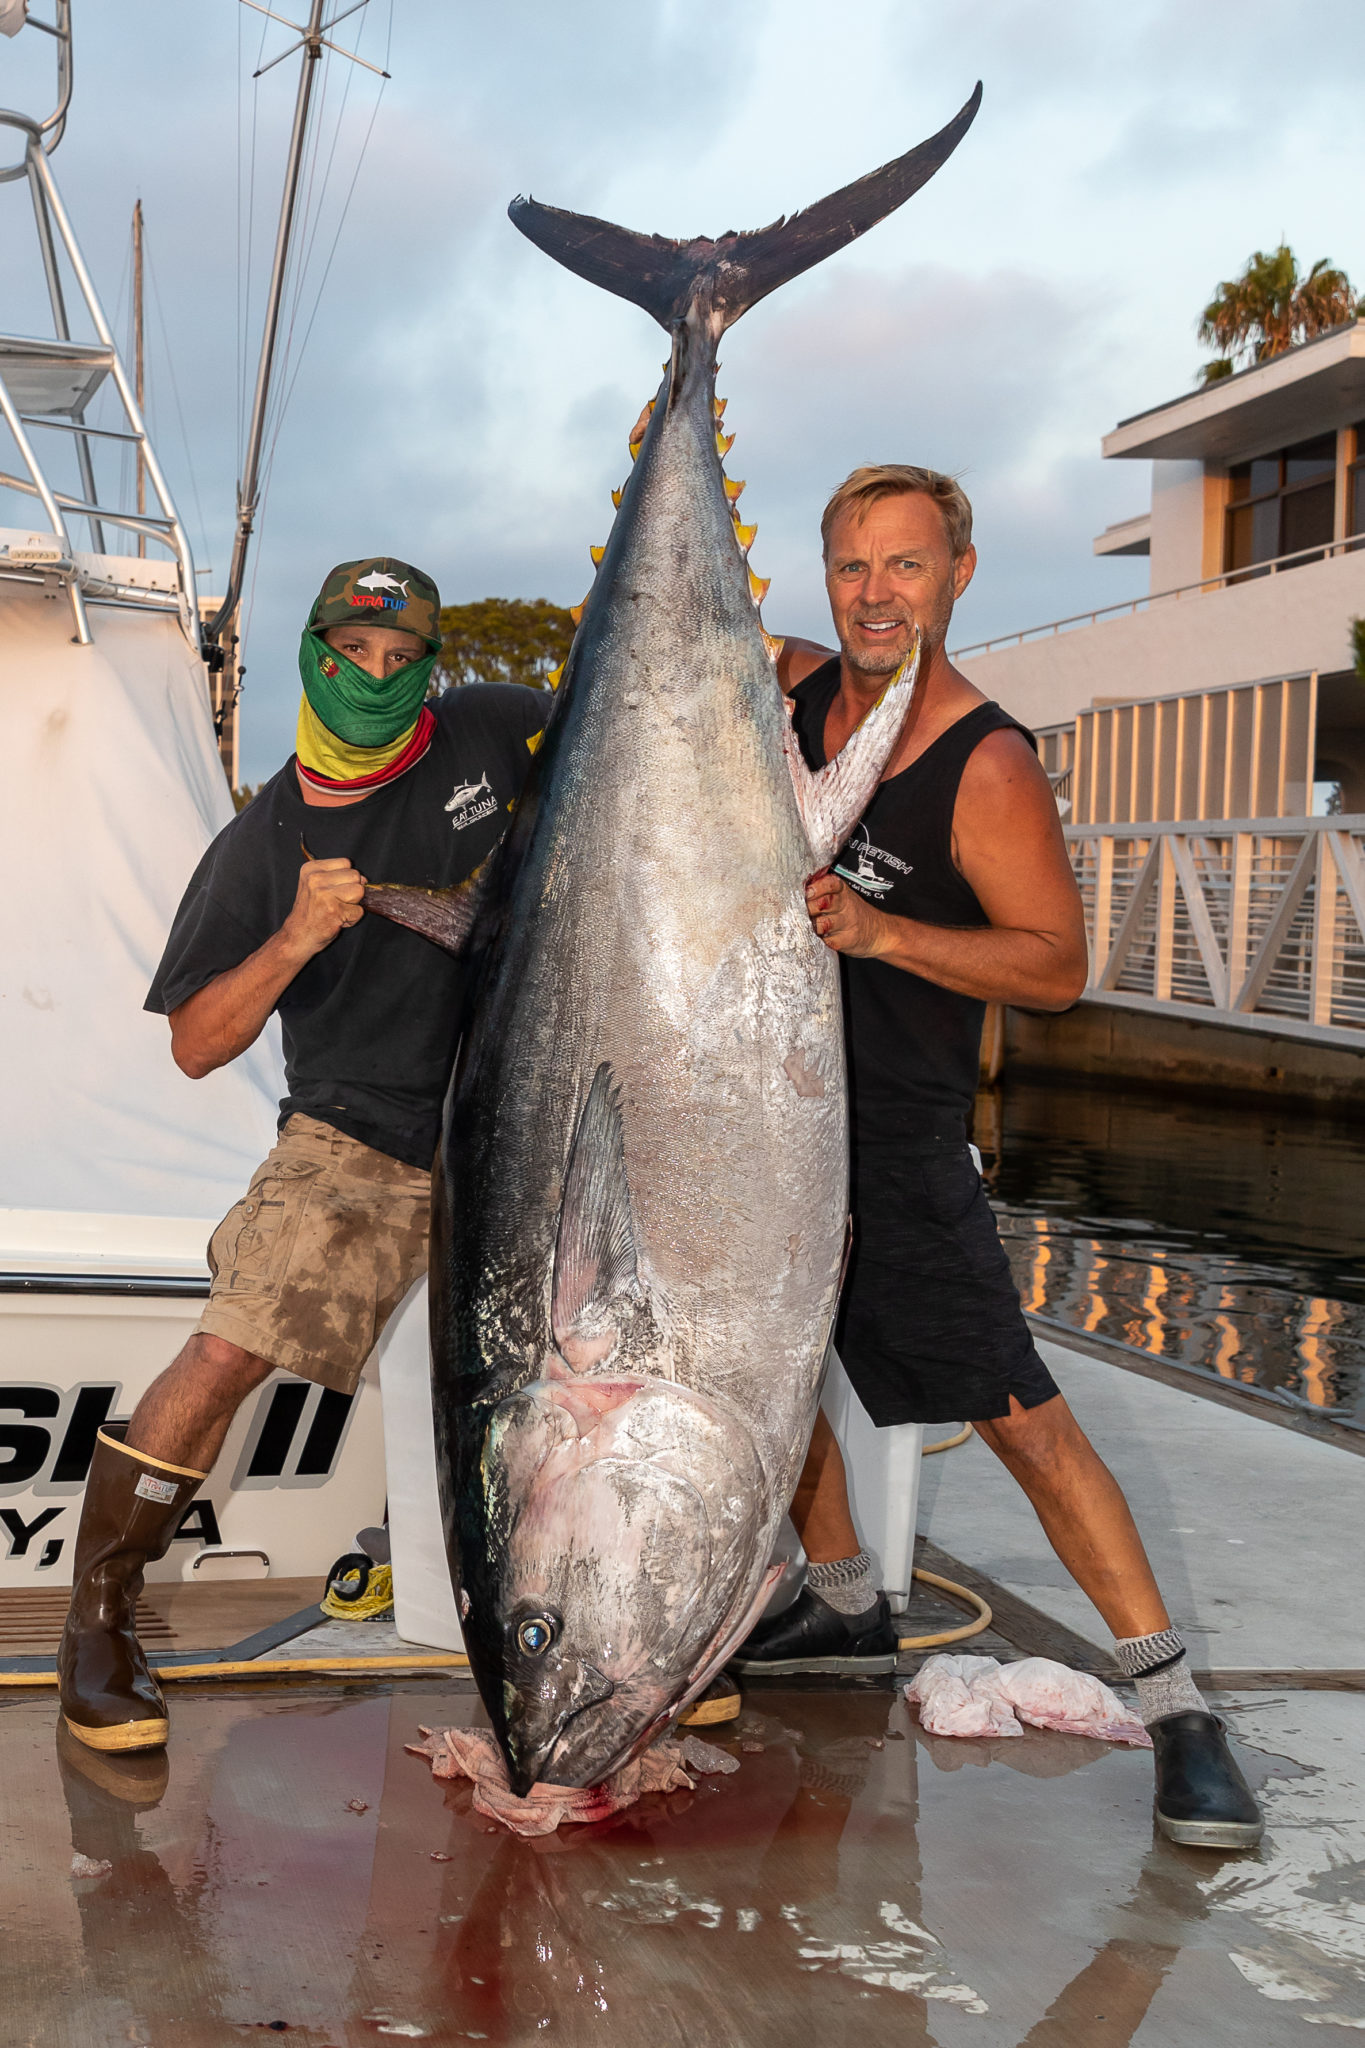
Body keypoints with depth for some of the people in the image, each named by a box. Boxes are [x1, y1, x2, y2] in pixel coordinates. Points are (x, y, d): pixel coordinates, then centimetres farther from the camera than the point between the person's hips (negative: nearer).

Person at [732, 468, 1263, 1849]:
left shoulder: (989, 766, -14)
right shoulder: (794, 687, 4)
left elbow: (1058, 965, -15)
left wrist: (882, 931, -27)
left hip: (898, 1137, -7)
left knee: (1016, 1411, -10)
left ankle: (1172, 1703, -3)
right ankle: (847, 1608, 38)